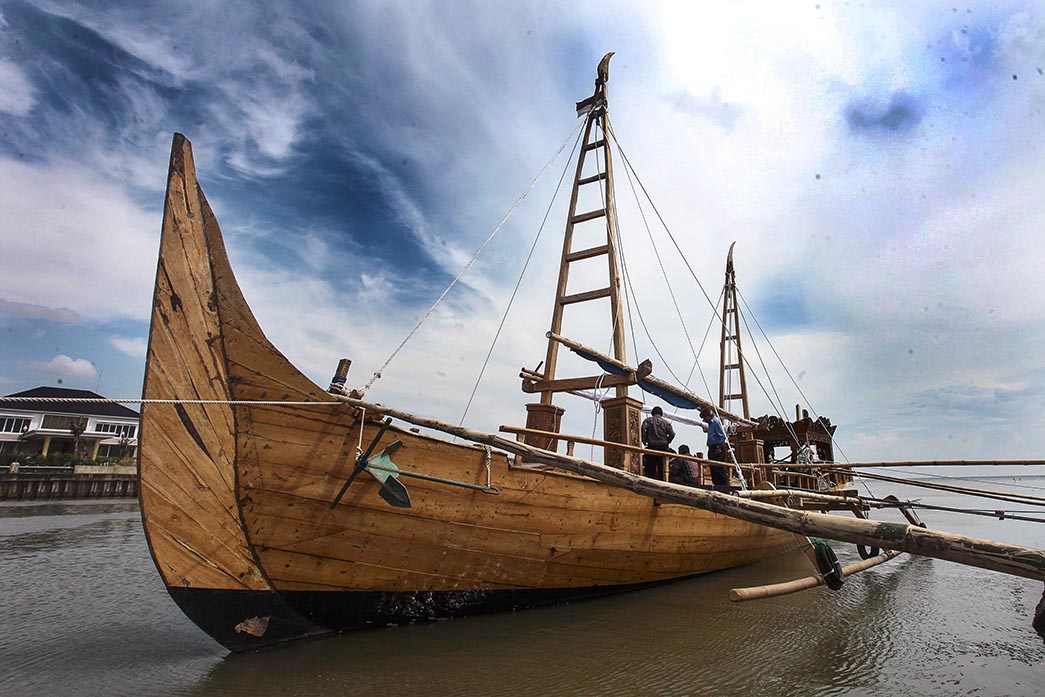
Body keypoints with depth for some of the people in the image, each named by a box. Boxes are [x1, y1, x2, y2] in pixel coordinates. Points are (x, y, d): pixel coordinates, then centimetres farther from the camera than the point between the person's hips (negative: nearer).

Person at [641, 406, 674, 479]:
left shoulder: (648, 420, 3)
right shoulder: (666, 422, 7)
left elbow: (643, 430, -11)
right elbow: (672, 434, 1)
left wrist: (644, 441, -1)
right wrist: (667, 442, 14)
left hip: (651, 446, -1)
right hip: (663, 447, 1)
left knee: (649, 468, 3)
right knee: (662, 468, 7)